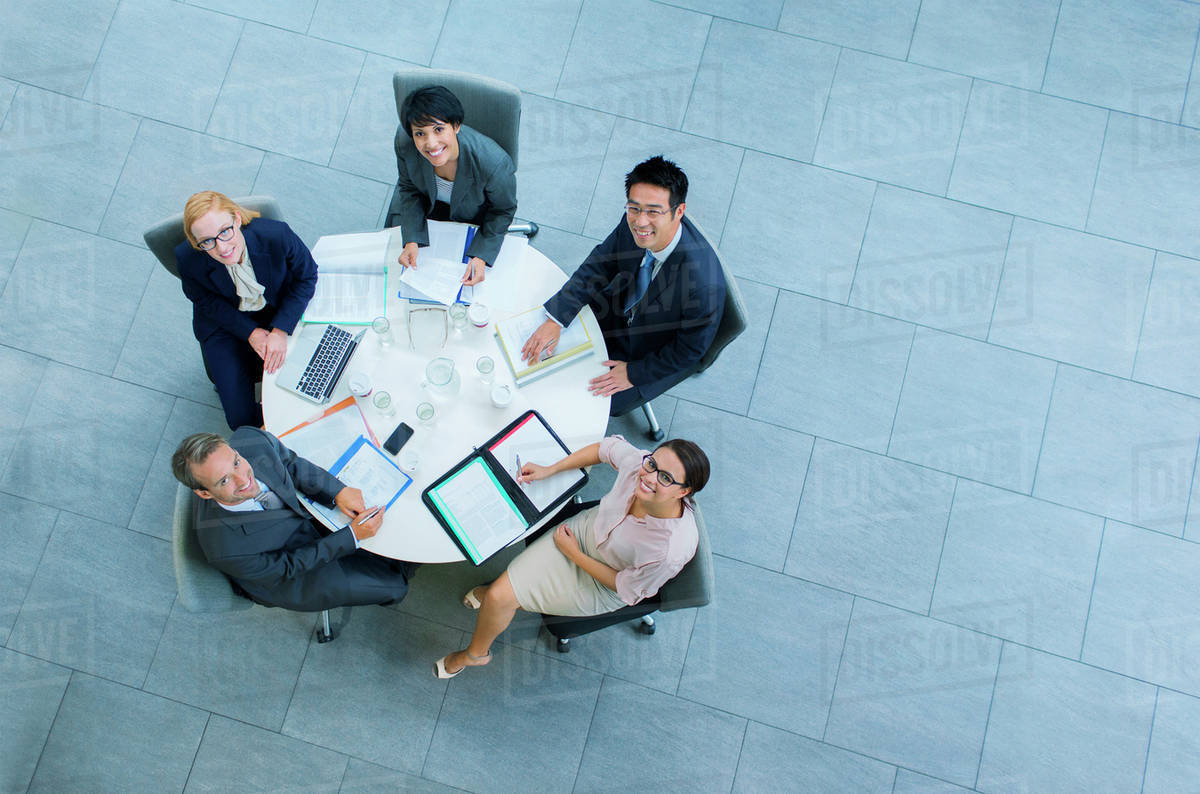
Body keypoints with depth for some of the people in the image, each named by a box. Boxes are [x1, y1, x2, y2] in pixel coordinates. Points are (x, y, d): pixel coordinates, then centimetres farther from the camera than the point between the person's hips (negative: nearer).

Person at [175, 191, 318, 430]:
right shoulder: (188, 259, -29)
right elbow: (205, 301, -8)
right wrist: (251, 332, -19)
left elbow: (306, 276, -14)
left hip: (280, 312, 1)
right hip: (225, 322, 0)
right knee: (243, 418, -7)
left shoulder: (276, 235, -33)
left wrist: (281, 330, -22)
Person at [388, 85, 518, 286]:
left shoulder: (493, 163, -43)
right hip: (426, 204, 3)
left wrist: (481, 257, -29)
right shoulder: (404, 142, -33)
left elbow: (503, 210, -20)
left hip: (472, 216, -2)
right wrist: (411, 241, -22)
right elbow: (409, 188, -12)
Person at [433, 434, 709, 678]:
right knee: (499, 594, 0)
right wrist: (551, 469, -6)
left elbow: (627, 588, -20)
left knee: (501, 600, -1)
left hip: (604, 585, -4)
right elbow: (607, 446, -4)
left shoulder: (672, 550, -39)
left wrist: (574, 554, -14)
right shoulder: (637, 462, -30)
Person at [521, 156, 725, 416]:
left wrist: (634, 373, -18)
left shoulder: (703, 282, -42)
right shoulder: (633, 223, -26)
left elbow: (690, 349, -25)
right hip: (622, 307, 5)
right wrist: (554, 321, -20)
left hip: (658, 353, -5)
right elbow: (597, 266, -11)